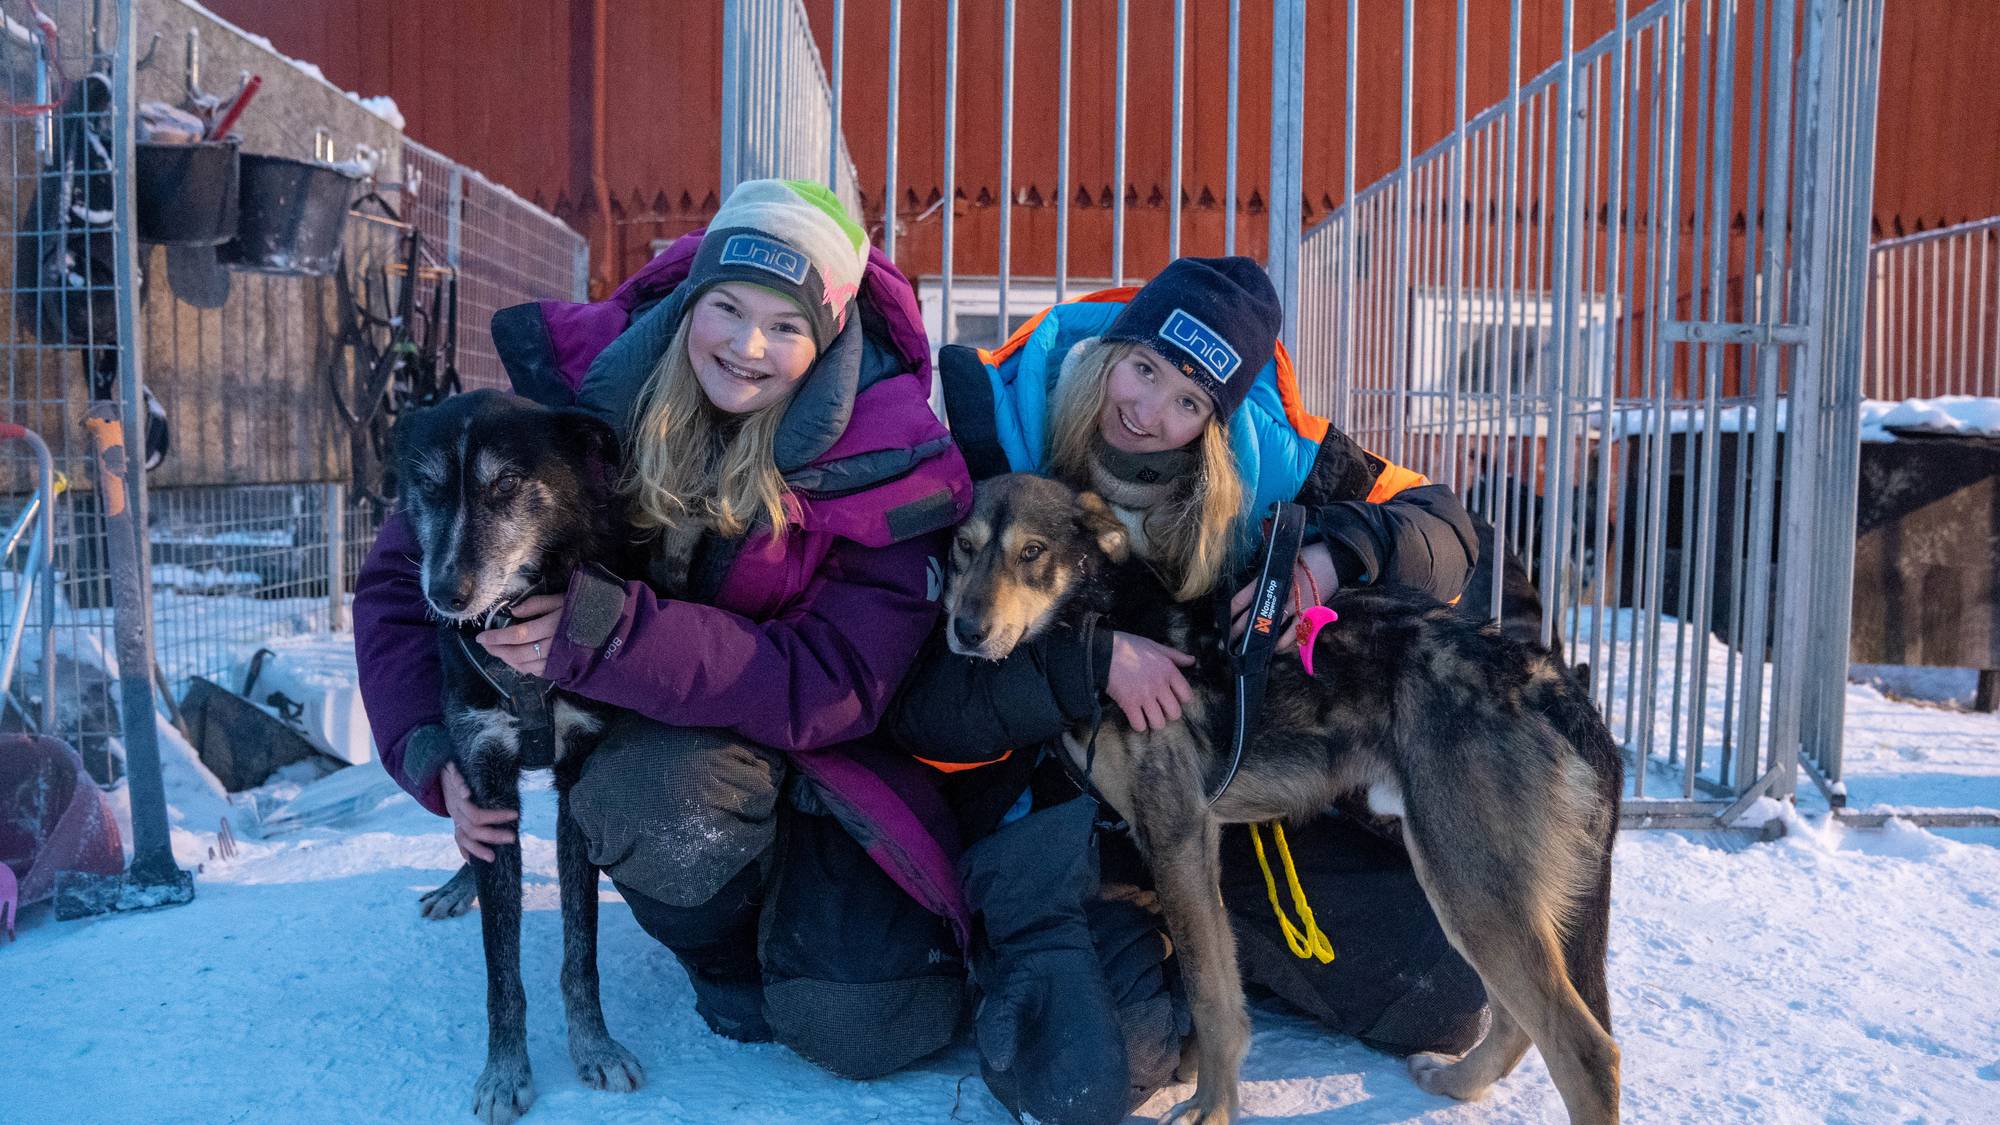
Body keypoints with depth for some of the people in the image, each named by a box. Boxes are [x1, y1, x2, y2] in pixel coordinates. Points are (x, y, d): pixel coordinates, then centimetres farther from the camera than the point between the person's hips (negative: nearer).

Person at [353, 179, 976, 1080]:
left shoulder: (884, 458, -22)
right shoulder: (590, 380, -16)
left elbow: (837, 688, -29)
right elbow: (405, 566, -7)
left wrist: (614, 634, -39)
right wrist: (435, 754, -19)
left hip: (821, 749, -1)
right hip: (655, 740, 2)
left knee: (866, 1035, -16)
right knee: (674, 794, -37)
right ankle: (722, 950, 2)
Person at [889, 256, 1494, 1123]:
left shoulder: (1261, 452, -4)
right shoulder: (990, 449, -12)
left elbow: (1442, 527, 0)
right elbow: (917, 698, -15)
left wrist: (1333, 556, -21)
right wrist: (1091, 663, -28)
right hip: (1056, 801, -3)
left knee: (1449, 996, -2)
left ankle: (1207, 937, 17)